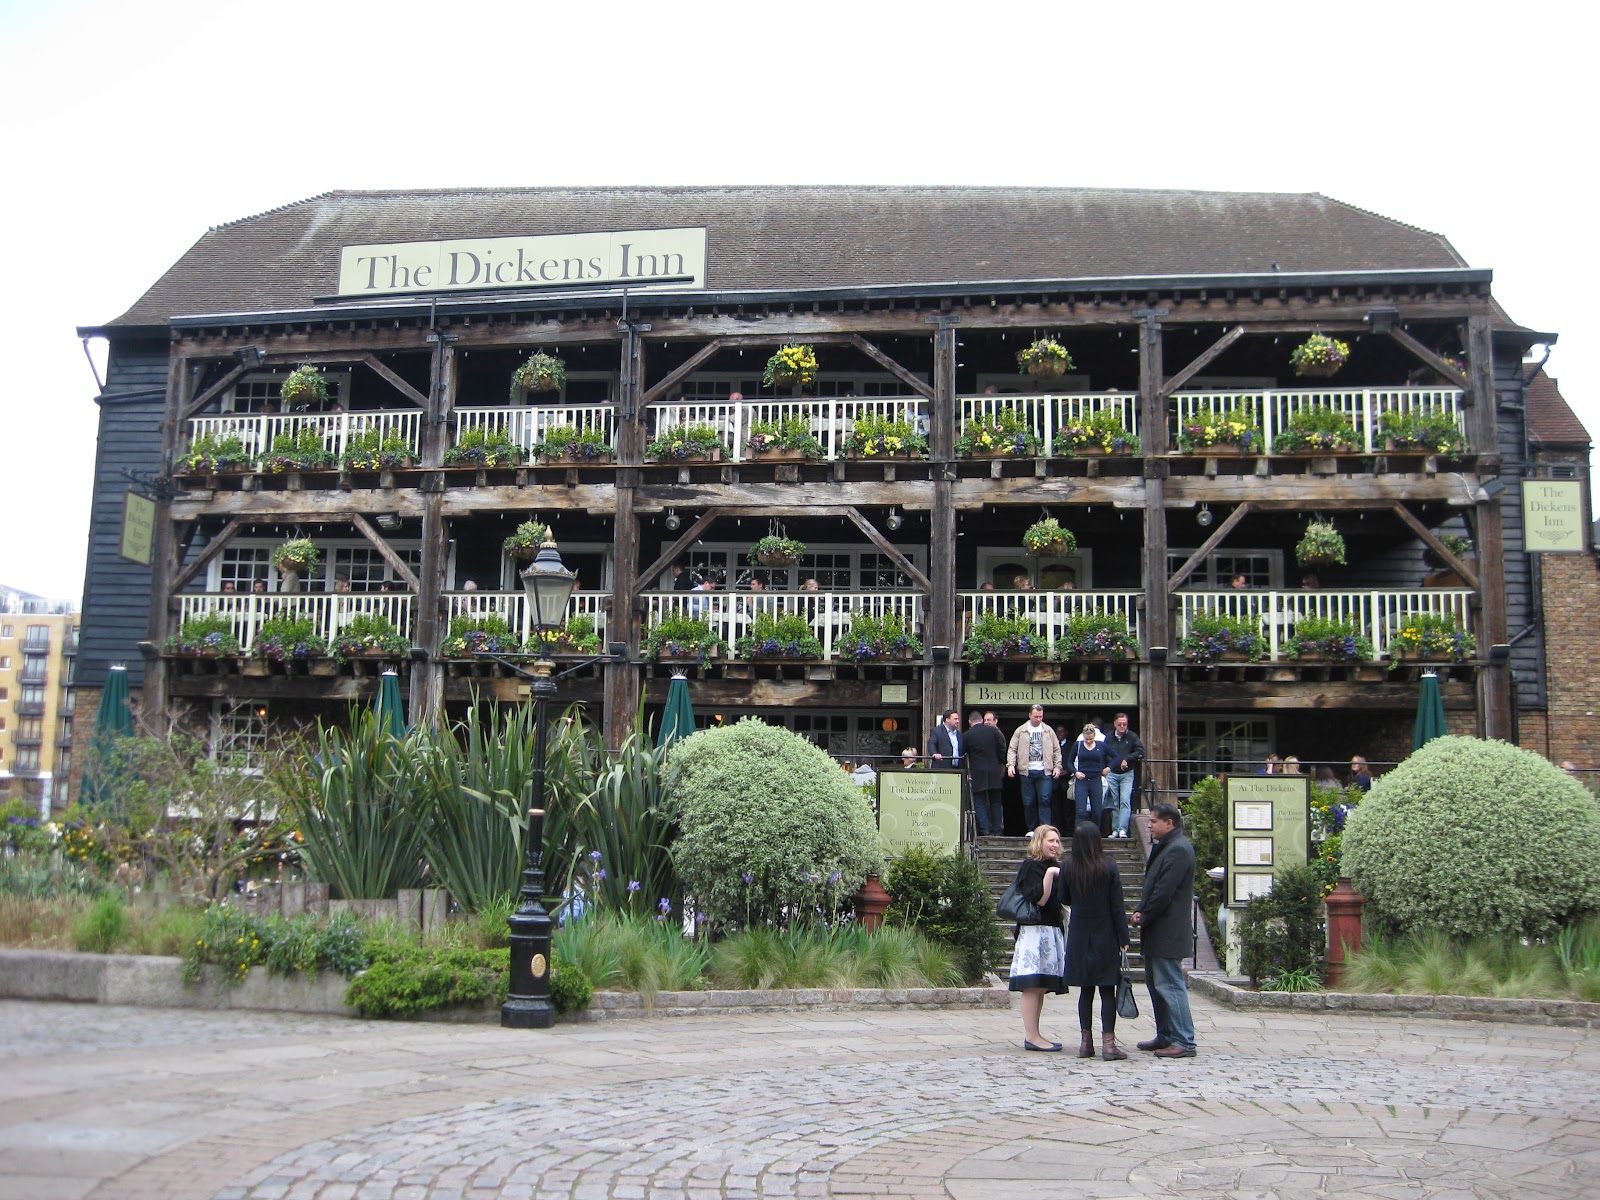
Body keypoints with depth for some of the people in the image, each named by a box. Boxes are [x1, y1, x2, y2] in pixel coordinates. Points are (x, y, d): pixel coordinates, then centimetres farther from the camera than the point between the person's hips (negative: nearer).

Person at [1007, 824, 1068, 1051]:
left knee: (1041, 987, 9)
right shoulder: (1030, 866, -8)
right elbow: (1039, 900, -16)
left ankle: (1033, 1034, 13)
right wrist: (1049, 874, -21)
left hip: (1052, 930, 9)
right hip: (1034, 931, -9)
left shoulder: (1055, 867, 19)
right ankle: (1031, 1036, -9)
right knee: (1032, 985, -9)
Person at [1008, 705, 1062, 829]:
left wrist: (1057, 767, 4)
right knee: (1028, 802, 4)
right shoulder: (1021, 731, 5)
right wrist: (1010, 765, -9)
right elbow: (1012, 749, 4)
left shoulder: (1048, 731, 9)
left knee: (1044, 800, -8)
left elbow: (1057, 750, 12)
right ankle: (1032, 830, 14)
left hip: (1044, 772, 0)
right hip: (1027, 772, 0)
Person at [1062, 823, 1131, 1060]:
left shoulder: (1068, 868, -3)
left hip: (1079, 936, 3)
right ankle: (1108, 1043, -1)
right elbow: (1117, 906, -8)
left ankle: (1085, 1042, 12)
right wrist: (1123, 939, -3)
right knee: (1107, 990, 1)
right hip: (1105, 937, -3)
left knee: (1086, 990, 10)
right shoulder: (1108, 867, -10)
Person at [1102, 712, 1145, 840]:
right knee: (1114, 803, 5)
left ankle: (1123, 829, -17)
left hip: (1127, 774, -2)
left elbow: (1140, 751, -8)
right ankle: (1115, 829, 10)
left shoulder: (1132, 737, 1)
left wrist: (1127, 759, -17)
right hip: (1111, 774, 2)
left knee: (1125, 801, -12)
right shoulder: (1108, 737, 4)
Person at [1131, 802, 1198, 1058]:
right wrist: (1140, 911, 3)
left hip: (1167, 931, -11)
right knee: (1156, 984, 15)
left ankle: (1183, 1042, -5)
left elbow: (1164, 891, -20)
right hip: (1157, 932, 11)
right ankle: (1165, 1037, 22)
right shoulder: (1164, 847, 17)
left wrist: (1144, 917, -10)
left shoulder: (1178, 849, -16)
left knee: (1169, 985, -8)